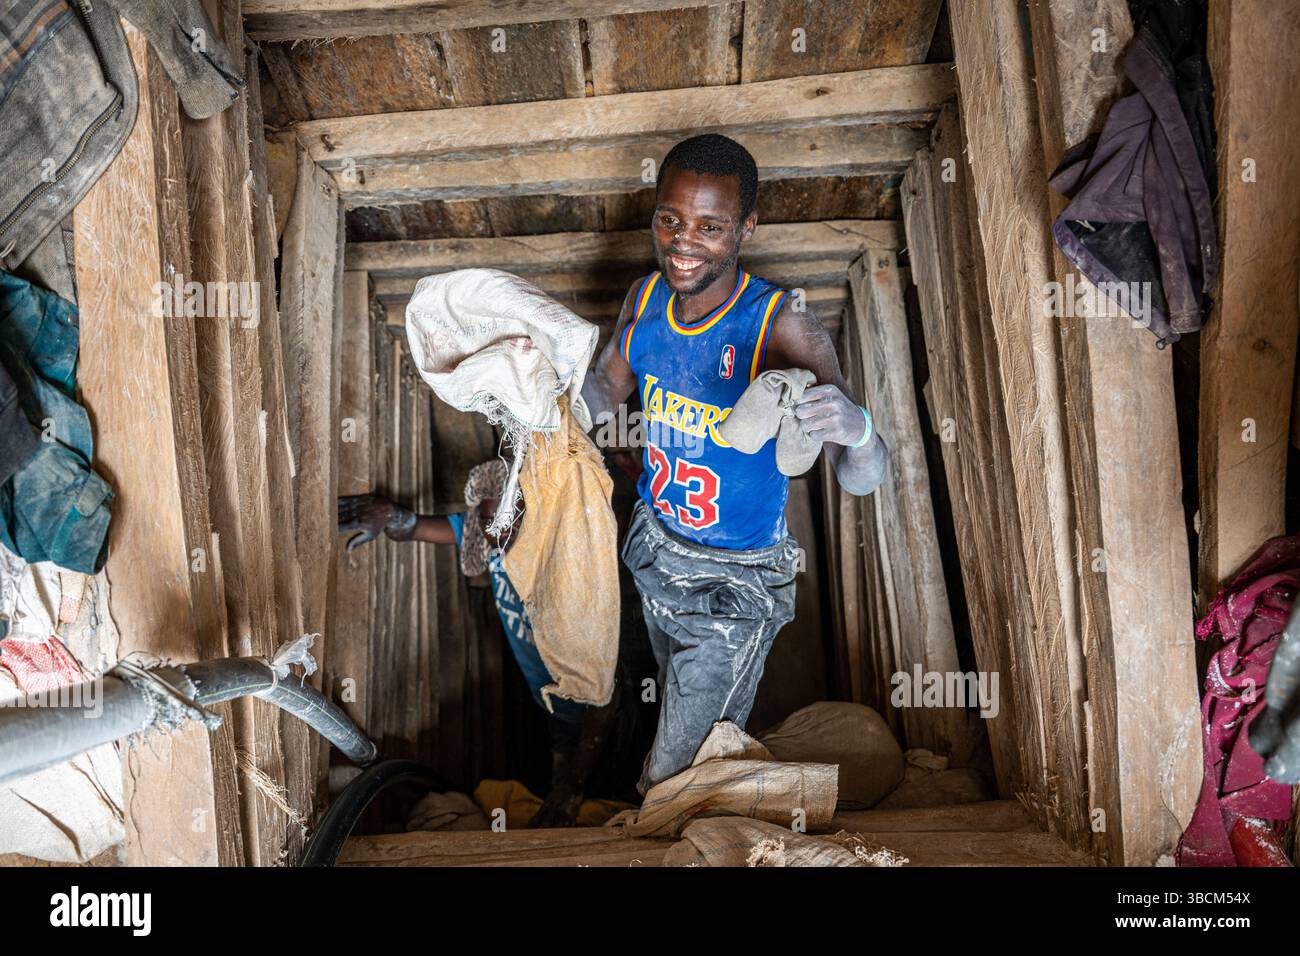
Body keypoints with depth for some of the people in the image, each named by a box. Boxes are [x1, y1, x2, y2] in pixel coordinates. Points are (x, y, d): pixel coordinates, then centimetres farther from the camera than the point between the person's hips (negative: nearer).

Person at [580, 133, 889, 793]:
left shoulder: (781, 327, -29)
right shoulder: (647, 297, -11)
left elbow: (862, 481, -32)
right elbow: (606, 390, 7)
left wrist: (857, 429, -56)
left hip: (733, 584, -5)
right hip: (655, 549, 6)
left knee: (674, 777, 10)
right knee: (680, 694, 33)